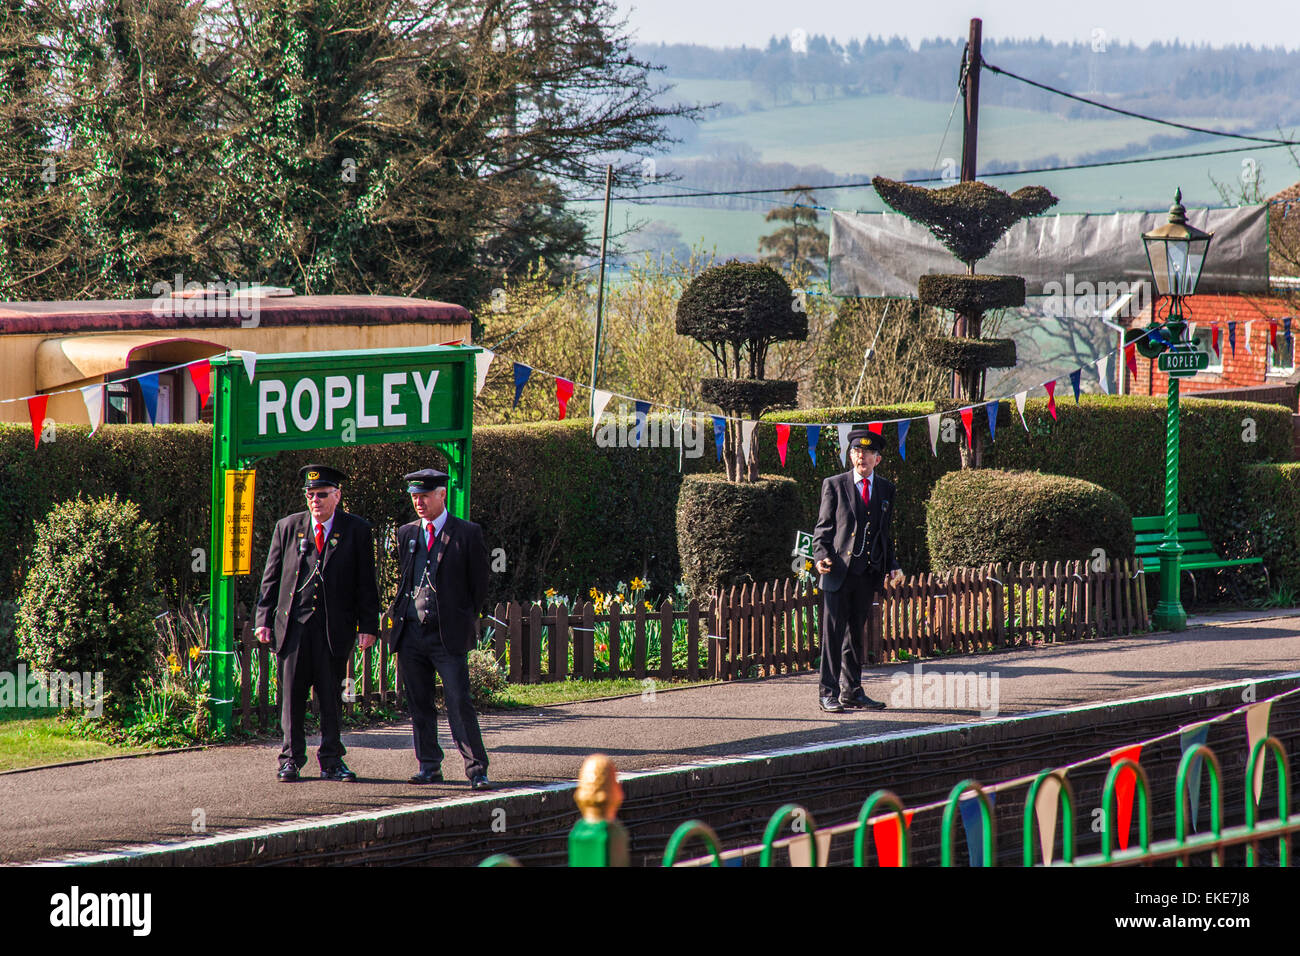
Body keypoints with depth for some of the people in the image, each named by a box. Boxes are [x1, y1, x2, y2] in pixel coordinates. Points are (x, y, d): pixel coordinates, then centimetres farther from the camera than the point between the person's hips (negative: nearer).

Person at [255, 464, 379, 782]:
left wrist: (368, 625, -2)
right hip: (294, 625, 1)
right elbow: (271, 577, 10)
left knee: (332, 697, 4)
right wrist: (264, 619, 3)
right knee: (292, 695, 2)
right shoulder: (287, 528, 8)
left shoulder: (357, 530, 4)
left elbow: (366, 584, 5)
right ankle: (291, 759, 9)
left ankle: (331, 761, 12)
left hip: (334, 627, -1)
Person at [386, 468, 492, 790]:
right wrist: (399, 614, 14)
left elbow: (479, 584, 3)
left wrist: (463, 620, 3)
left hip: (449, 635, -5)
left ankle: (476, 771, -6)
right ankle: (429, 766, 15)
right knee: (419, 705, 6)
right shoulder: (406, 534, 13)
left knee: (459, 704, -8)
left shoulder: (467, 534, -1)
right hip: (411, 632, 5)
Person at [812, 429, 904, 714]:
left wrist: (892, 565, 9)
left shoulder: (886, 489, 12)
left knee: (857, 634, 11)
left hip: (868, 572, 4)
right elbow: (823, 527, 3)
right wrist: (820, 555, -14)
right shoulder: (834, 485, 2)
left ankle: (851, 690, 18)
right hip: (838, 570, -4)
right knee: (833, 633, -5)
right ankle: (828, 692, -1)